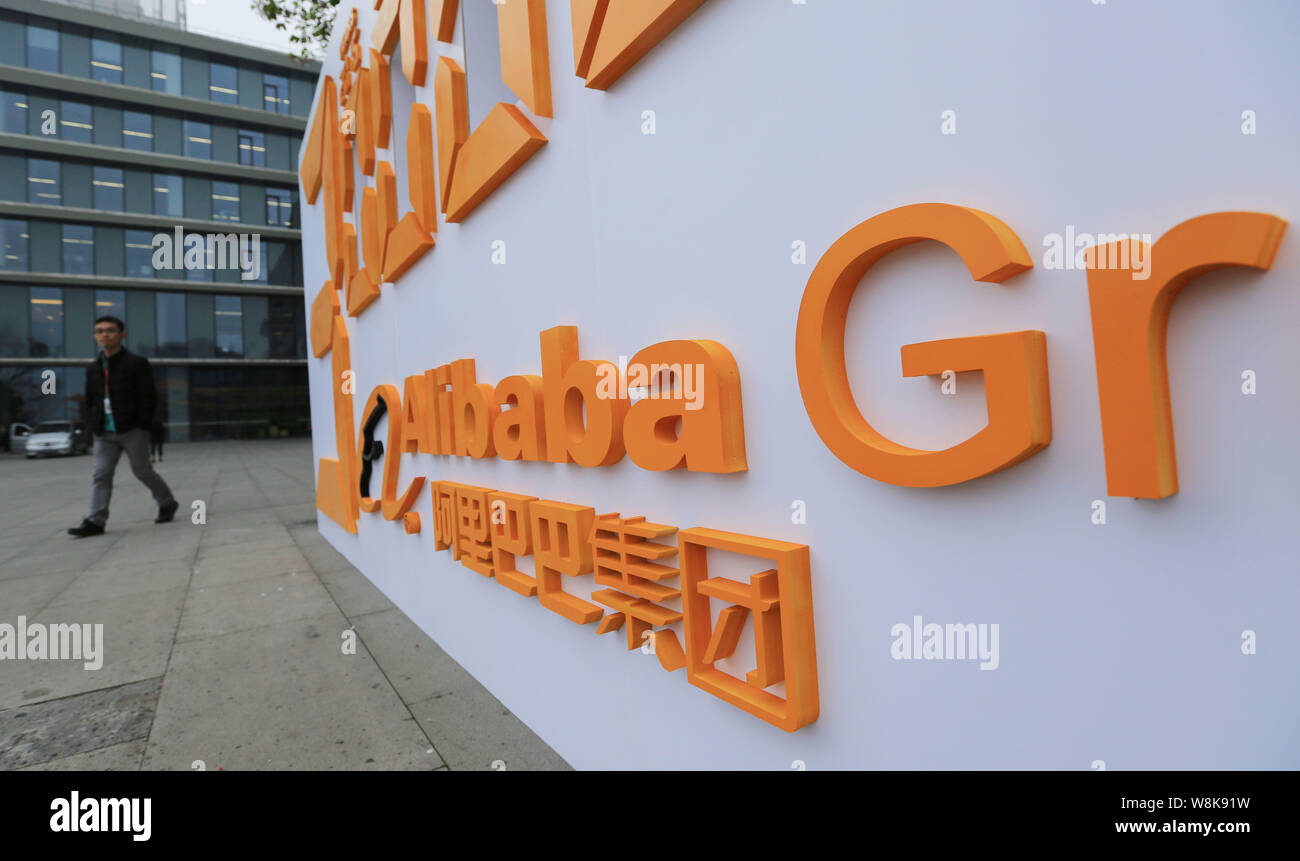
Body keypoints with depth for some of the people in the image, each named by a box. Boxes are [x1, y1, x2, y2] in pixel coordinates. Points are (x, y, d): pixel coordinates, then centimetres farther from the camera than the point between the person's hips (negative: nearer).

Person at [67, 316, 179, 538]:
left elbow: (148, 396, -7)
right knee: (101, 475, 0)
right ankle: (95, 521, 0)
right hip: (104, 433, 5)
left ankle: (167, 503, 22)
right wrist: (93, 425, 7)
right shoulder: (93, 368, 13)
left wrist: (142, 426, -12)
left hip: (132, 430, -5)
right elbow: (90, 400, 19)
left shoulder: (137, 363, -4)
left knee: (142, 470, 3)